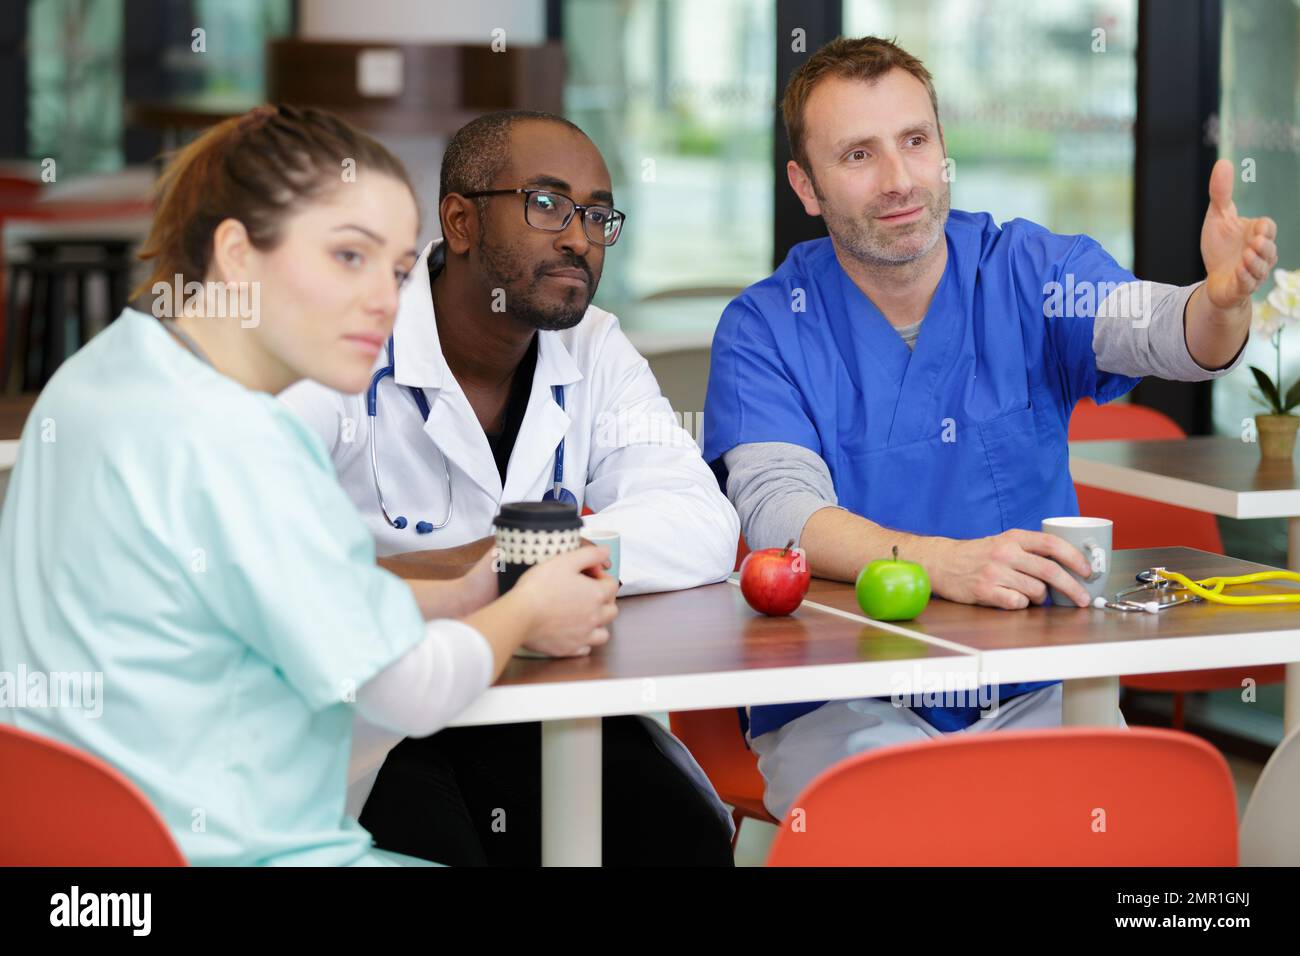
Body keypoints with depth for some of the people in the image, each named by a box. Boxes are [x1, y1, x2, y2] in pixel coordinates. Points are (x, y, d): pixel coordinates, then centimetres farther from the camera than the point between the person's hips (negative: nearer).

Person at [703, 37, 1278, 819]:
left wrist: (1221, 300, -41)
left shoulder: (1027, 270, 4)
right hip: (843, 707, -2)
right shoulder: (766, 329, -1)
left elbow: (1154, 331, -15)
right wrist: (941, 563, -33)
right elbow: (780, 512, -15)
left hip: (1033, 695, 2)